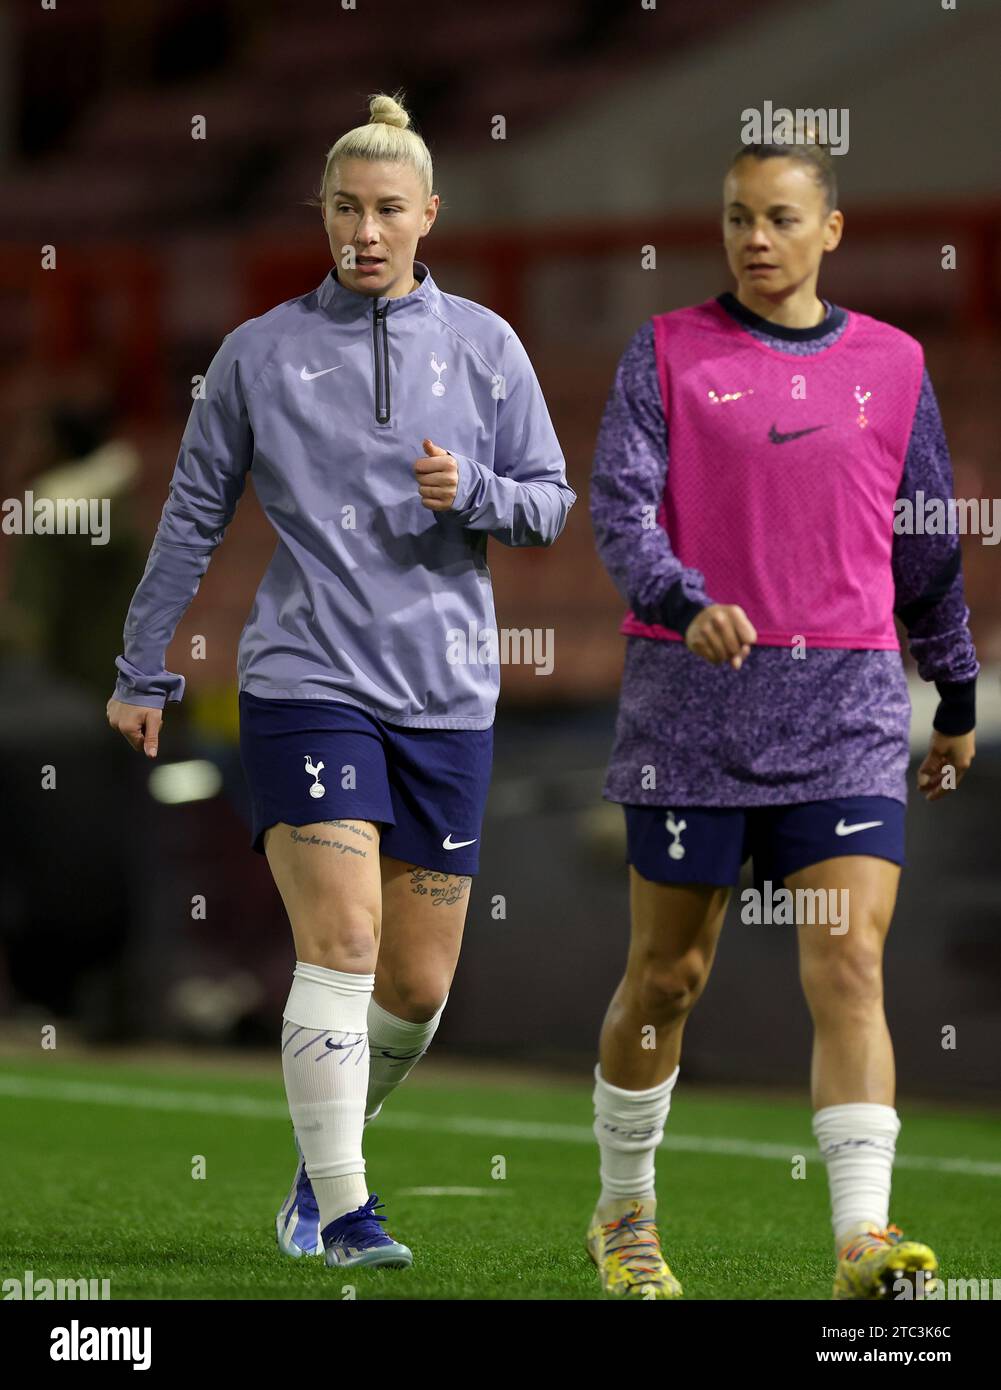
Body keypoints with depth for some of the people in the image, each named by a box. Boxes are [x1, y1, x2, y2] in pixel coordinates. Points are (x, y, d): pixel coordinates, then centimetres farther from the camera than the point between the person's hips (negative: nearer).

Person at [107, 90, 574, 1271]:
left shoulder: (483, 347, 7)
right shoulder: (260, 353, 3)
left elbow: (550, 502, 9)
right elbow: (192, 518, 10)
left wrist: (474, 490, -12)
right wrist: (142, 673, 11)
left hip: (445, 693, 3)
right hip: (307, 681, -2)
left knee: (420, 985, 5)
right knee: (340, 943, -16)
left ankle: (325, 1149, 31)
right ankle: (343, 1208, -11)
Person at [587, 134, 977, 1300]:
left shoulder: (893, 364, 10)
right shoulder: (668, 353, 4)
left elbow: (928, 548, 18)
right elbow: (618, 503, -8)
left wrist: (957, 699, 23)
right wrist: (684, 602, -27)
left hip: (846, 701, 1)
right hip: (693, 693, -1)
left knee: (850, 963, -12)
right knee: (668, 973, 8)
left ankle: (864, 1242, -18)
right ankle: (625, 1216, 26)